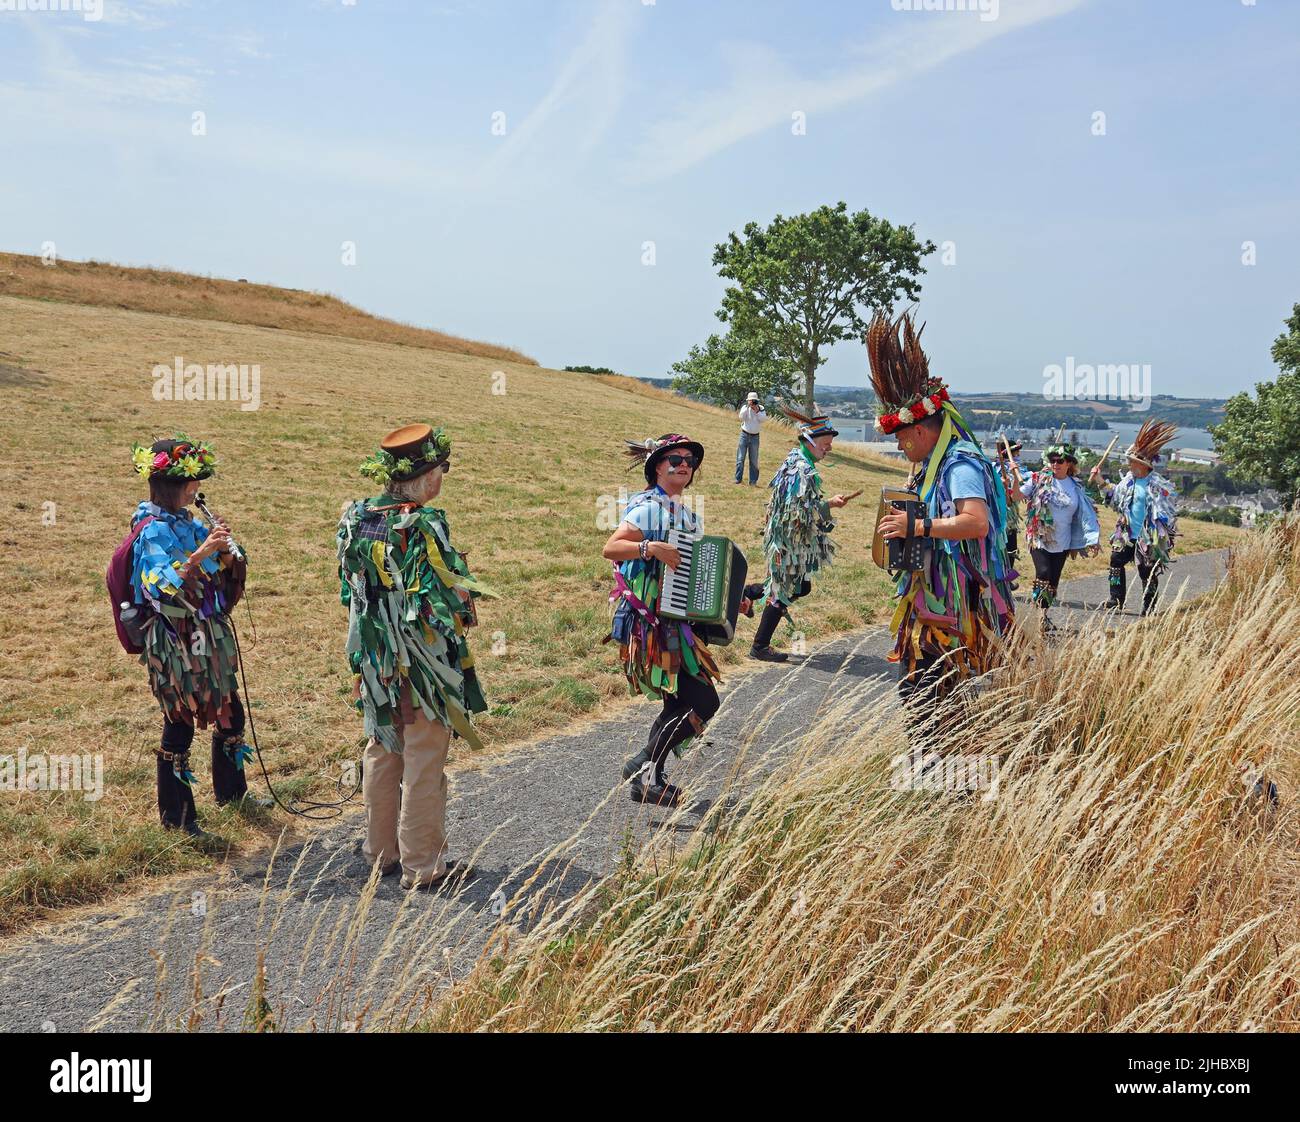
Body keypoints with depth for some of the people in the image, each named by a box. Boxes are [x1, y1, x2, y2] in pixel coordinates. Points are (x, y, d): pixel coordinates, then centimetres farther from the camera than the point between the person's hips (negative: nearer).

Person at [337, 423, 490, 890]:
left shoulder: (356, 518, 2)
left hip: (375, 659, 7)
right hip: (422, 664, -7)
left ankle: (381, 852, 31)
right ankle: (423, 866, 12)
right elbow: (447, 597, -21)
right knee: (424, 763, 3)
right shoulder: (423, 525, -21)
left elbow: (349, 589, 10)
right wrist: (467, 587, -1)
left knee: (382, 754, 19)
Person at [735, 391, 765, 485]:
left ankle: (753, 481, 10)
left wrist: (757, 411, -17)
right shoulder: (745, 408, -1)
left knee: (754, 460, 5)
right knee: (740, 458, -1)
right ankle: (738, 479, 4)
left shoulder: (761, 408, 2)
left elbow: (763, 419, -9)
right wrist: (748, 406, -20)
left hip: (755, 436, 1)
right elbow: (741, 417, -16)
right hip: (745, 435, -1)